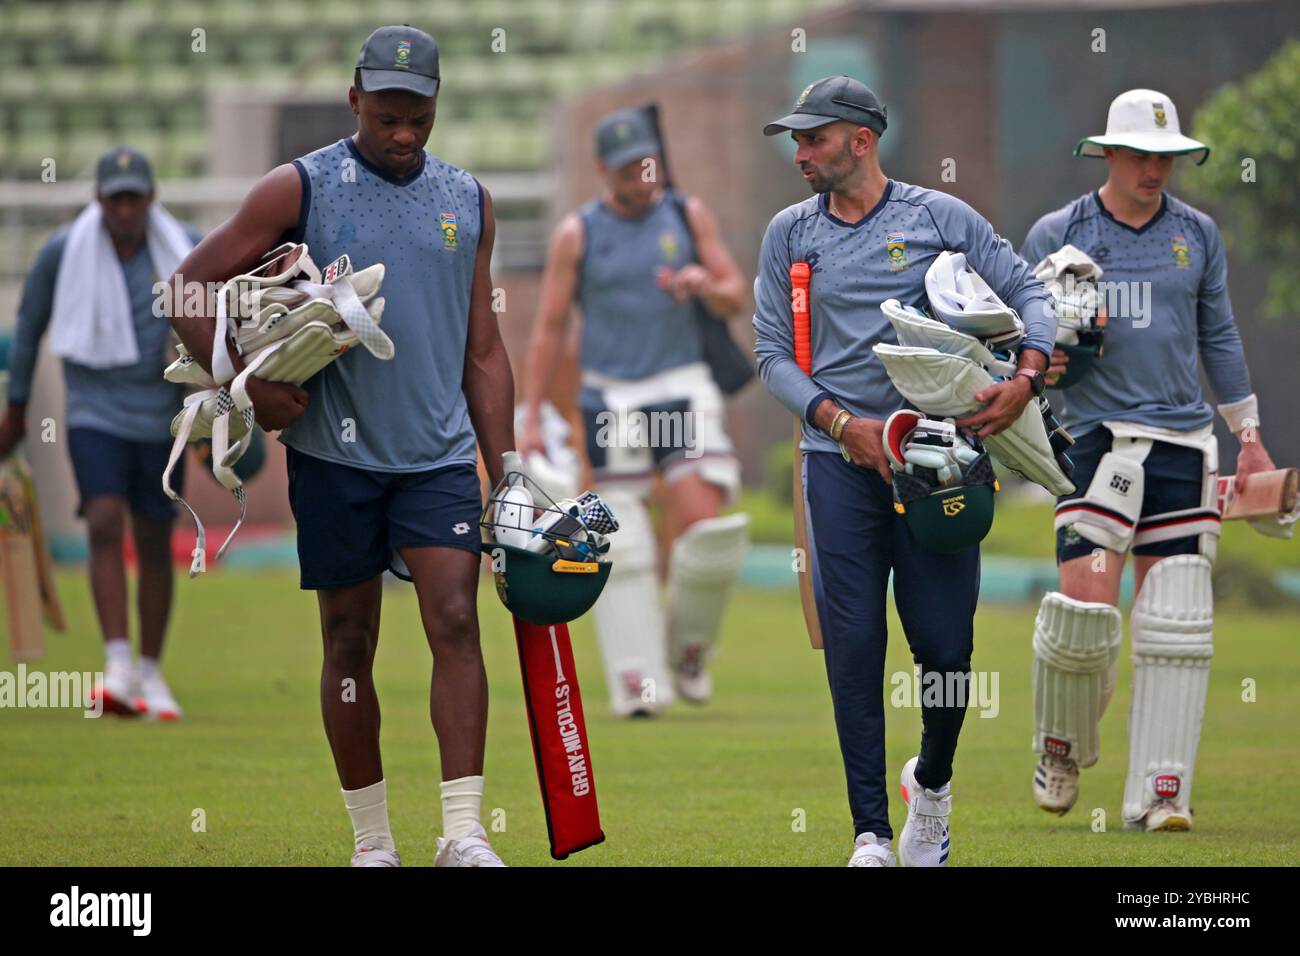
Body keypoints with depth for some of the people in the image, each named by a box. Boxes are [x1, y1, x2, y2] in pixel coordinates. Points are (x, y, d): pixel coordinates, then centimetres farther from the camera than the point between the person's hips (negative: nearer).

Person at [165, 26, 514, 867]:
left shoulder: (467, 202, 9)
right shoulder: (300, 191, -2)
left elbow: (483, 352, 13)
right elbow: (187, 291, -1)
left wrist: (503, 474, 10)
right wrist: (250, 387, -10)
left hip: (440, 456, 2)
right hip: (335, 455, -2)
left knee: (456, 621, -12)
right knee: (350, 641, 5)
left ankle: (464, 833, -15)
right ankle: (372, 840, 14)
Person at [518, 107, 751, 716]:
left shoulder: (689, 216, 7)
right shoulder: (576, 235, 2)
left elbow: (735, 297, 11)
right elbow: (549, 329, 4)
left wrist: (706, 285, -13)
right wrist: (531, 419, 0)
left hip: (684, 391, 1)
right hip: (612, 399, -1)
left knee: (704, 525, -13)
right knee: (621, 546, -4)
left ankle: (689, 645, 10)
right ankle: (635, 677, 0)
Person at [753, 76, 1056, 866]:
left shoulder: (940, 217, 4)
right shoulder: (791, 233, 10)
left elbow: (1027, 292, 6)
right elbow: (773, 352, 8)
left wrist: (1026, 377, -12)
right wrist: (840, 422, -7)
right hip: (841, 460, 1)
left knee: (946, 647, -4)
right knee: (854, 647, -6)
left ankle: (932, 785, 25)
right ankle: (871, 832, -2)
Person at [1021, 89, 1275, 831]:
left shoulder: (1197, 234, 11)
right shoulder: (1056, 236, 3)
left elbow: (1218, 338, 18)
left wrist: (1249, 436, 18)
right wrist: (1037, 362, -12)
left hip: (1182, 442, 2)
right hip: (1095, 439, -2)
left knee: (1178, 623, -4)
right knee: (1085, 604, -14)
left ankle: (1160, 792, -1)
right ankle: (1062, 746, 14)